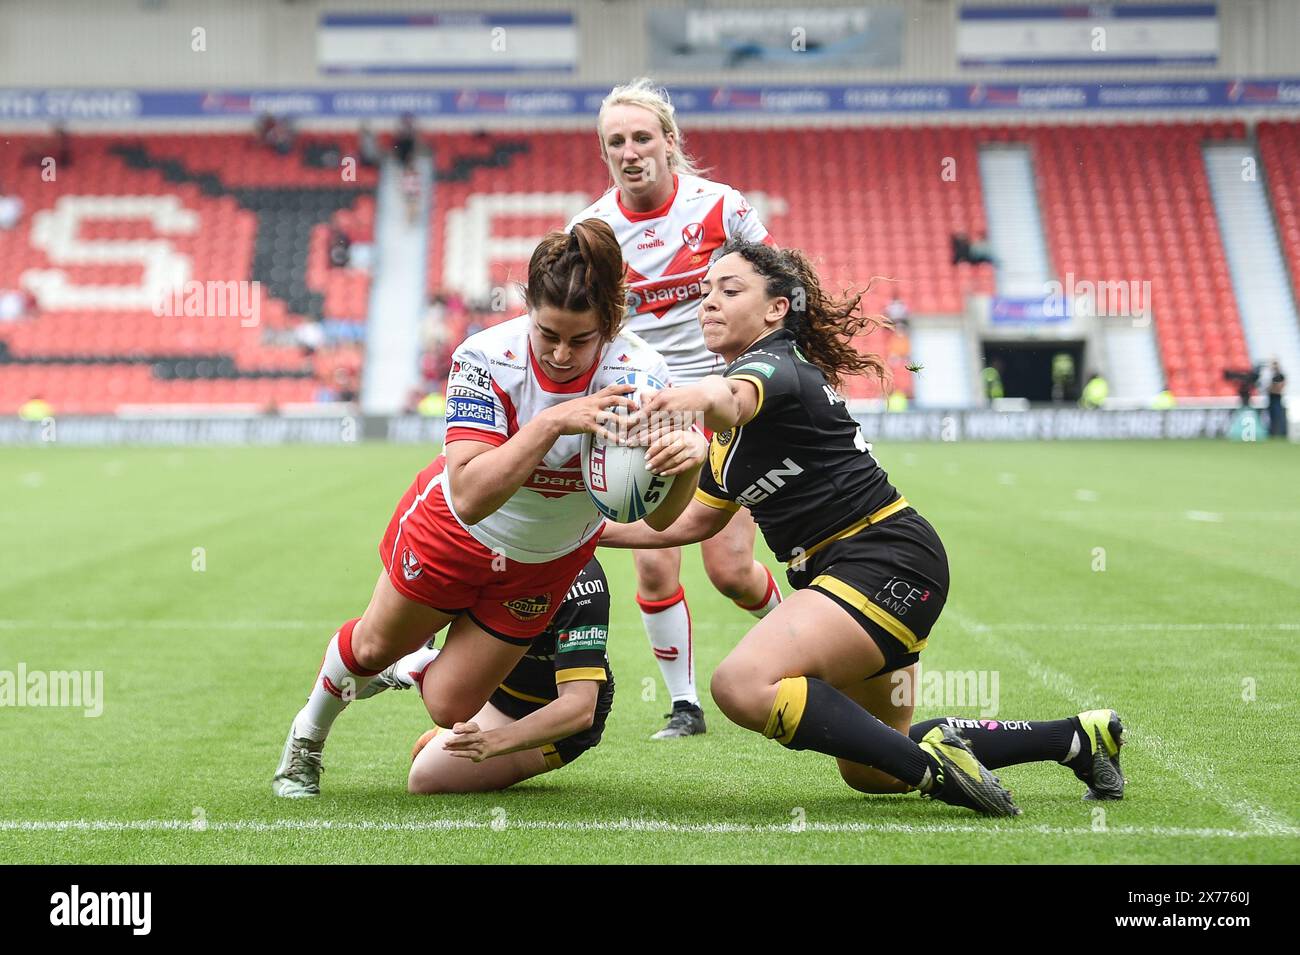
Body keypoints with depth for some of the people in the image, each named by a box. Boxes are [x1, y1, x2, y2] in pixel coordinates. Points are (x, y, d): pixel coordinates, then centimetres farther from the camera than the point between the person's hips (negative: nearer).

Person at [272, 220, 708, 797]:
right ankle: (309, 734, 53)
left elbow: (658, 518, -31)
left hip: (545, 564, 2)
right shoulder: (487, 358, -34)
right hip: (453, 531, -2)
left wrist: (688, 461, -52)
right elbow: (470, 496, -43)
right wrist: (552, 423, -54)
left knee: (450, 709, 9)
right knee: (375, 646, 19)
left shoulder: (639, 373, -30)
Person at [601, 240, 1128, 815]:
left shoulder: (776, 361, -13)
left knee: (742, 684, -31)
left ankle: (932, 764, -24)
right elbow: (698, 519, 26)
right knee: (866, 772, 22)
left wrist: (701, 397, -63)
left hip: (888, 561, -11)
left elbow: (736, 399, -40)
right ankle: (1079, 736, 29)